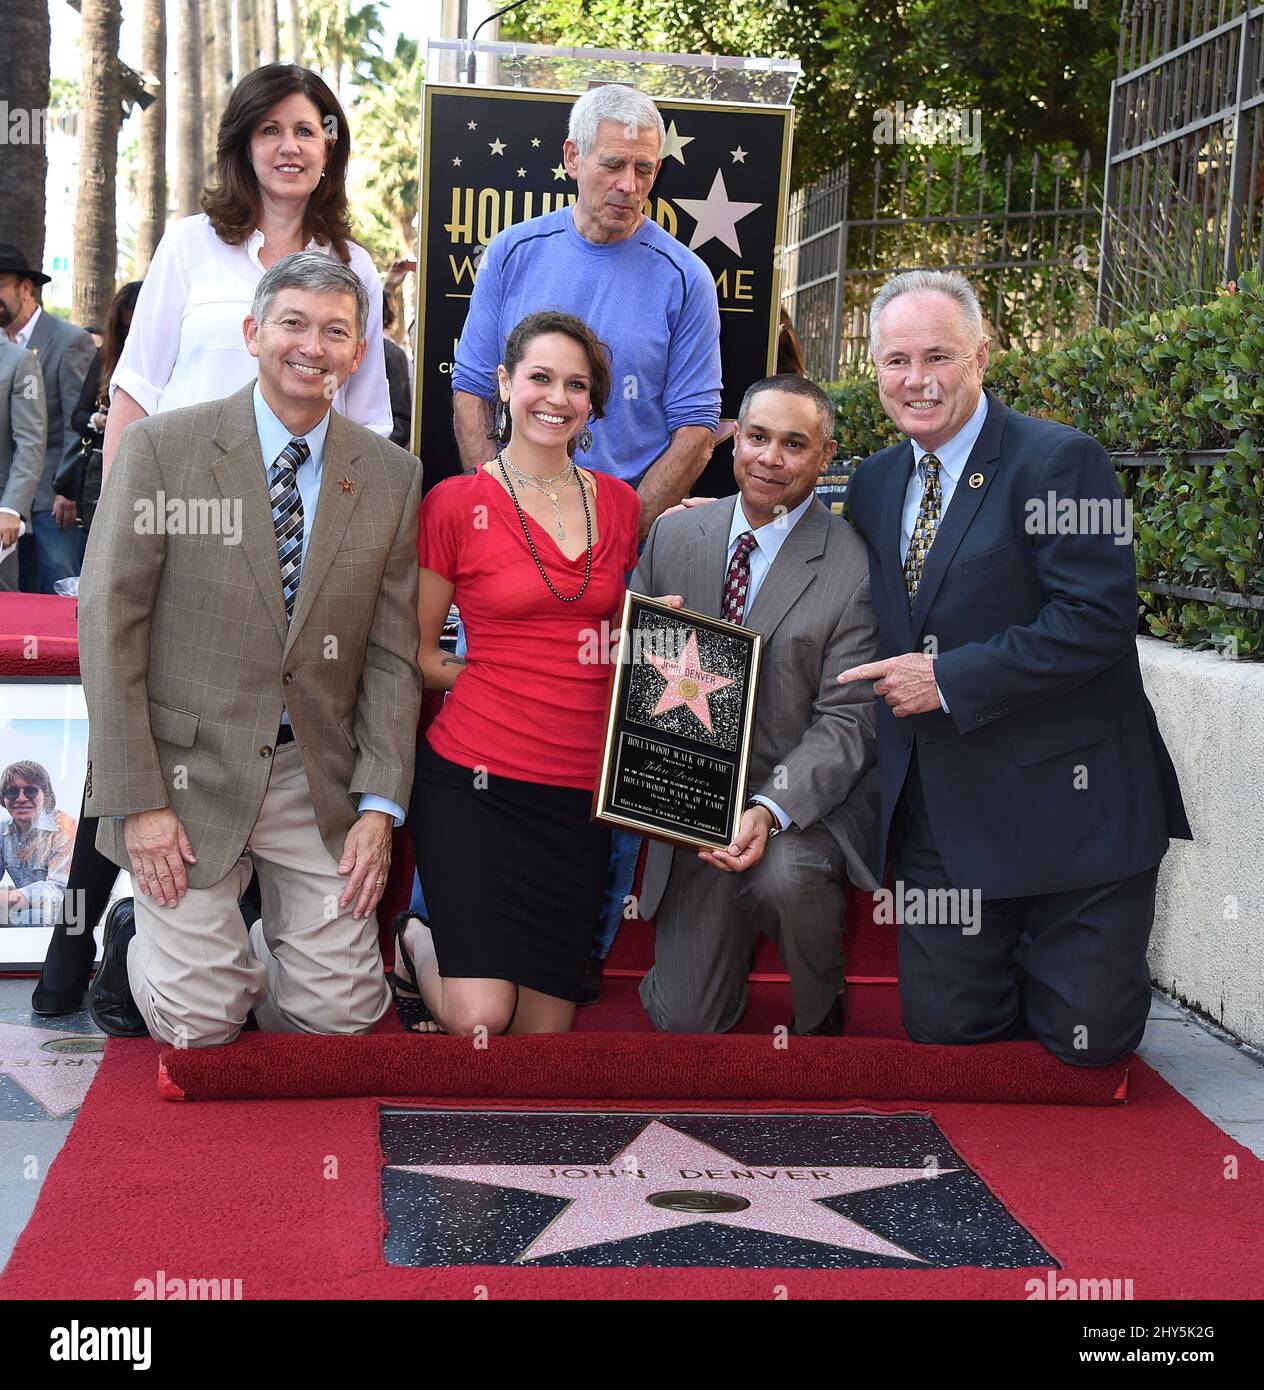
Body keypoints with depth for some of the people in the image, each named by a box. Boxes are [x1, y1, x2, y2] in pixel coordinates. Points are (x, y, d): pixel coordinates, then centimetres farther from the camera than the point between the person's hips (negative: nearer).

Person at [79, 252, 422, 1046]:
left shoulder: (393, 476, 3)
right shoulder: (162, 448, -6)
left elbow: (393, 654, 4)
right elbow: (110, 624, -7)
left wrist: (381, 806, -4)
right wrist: (136, 801, -11)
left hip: (320, 779, 3)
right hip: (189, 772, -3)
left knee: (344, 1017, 3)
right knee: (199, 1027, -1)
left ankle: (249, 957, 32)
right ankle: (143, 951, 30)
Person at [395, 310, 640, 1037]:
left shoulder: (619, 503, 10)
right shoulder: (457, 502, -2)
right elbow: (418, 655, 3)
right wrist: (491, 674, -8)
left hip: (581, 788, 4)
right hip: (475, 782, -4)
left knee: (546, 1029, 5)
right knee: (481, 1018, -13)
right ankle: (423, 948, 19)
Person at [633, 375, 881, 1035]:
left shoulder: (855, 567, -12)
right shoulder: (674, 536, 2)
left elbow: (848, 720, -14)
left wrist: (771, 809, -29)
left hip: (809, 802, -3)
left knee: (783, 873, -38)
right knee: (685, 1020, 2)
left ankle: (821, 1009, -5)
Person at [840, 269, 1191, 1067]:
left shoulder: (1062, 461, -10)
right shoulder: (875, 484, 11)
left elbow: (1100, 618, -20)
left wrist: (949, 678, -19)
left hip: (1065, 806, -5)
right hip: (937, 813, 5)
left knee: (1087, 1037, 1)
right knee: (944, 1028, 6)